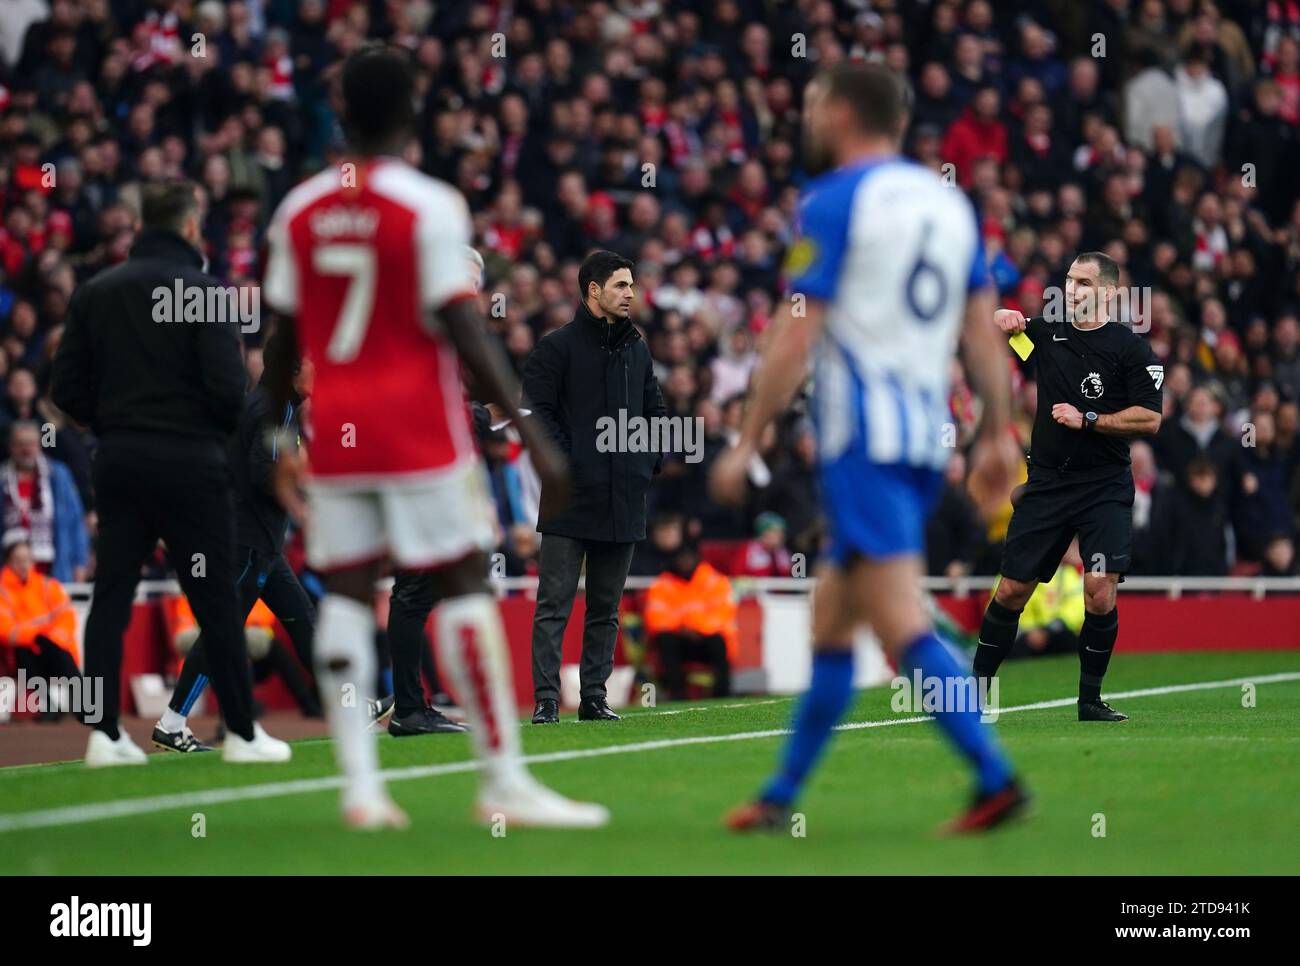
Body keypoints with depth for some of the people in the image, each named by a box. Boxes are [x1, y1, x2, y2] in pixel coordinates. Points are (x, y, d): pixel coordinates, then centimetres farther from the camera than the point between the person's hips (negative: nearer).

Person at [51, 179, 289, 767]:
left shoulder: (95, 293, 6)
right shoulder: (202, 291, -10)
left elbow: (68, 389, 4)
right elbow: (228, 387, -16)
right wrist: (222, 426, 5)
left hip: (118, 462, 5)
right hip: (189, 461, -5)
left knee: (111, 596, 6)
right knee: (216, 601, 3)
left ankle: (105, 733, 1)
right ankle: (242, 733, 9)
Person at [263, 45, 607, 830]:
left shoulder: (300, 211, 7)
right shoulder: (430, 206, -8)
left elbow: (284, 337, 12)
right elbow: (461, 330, -14)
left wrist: (278, 440, 23)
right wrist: (532, 432, -12)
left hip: (333, 431, 5)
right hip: (419, 427, -5)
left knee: (347, 592, 6)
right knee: (466, 584, -2)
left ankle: (360, 785, -1)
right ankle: (505, 781, -4)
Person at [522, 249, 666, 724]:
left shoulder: (637, 350, 15)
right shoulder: (557, 346, -4)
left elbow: (654, 410, 22)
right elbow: (538, 411, -9)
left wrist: (651, 461, 8)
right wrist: (565, 465, -15)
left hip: (624, 501, 6)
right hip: (571, 500, -6)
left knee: (606, 608, 9)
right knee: (554, 604, -6)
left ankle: (593, 698, 15)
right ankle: (546, 699, -7)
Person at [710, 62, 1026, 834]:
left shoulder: (831, 203, -6)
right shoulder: (950, 200, 14)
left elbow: (795, 340, -11)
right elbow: (984, 329, 12)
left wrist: (748, 442, -6)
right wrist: (999, 434, 14)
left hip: (862, 433, -8)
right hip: (928, 432, 8)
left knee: (903, 623, -13)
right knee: (832, 618, 15)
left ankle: (996, 778, -23)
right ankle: (782, 795, 20)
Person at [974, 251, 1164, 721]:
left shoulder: (1130, 347, -5)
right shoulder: (1048, 333, 8)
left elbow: (1149, 418, -10)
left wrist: (1087, 419, -15)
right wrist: (1002, 320, -8)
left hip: (1105, 488, -4)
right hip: (1046, 484, 4)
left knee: (1100, 593, -16)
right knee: (1011, 590, 4)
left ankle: (1090, 700, -2)